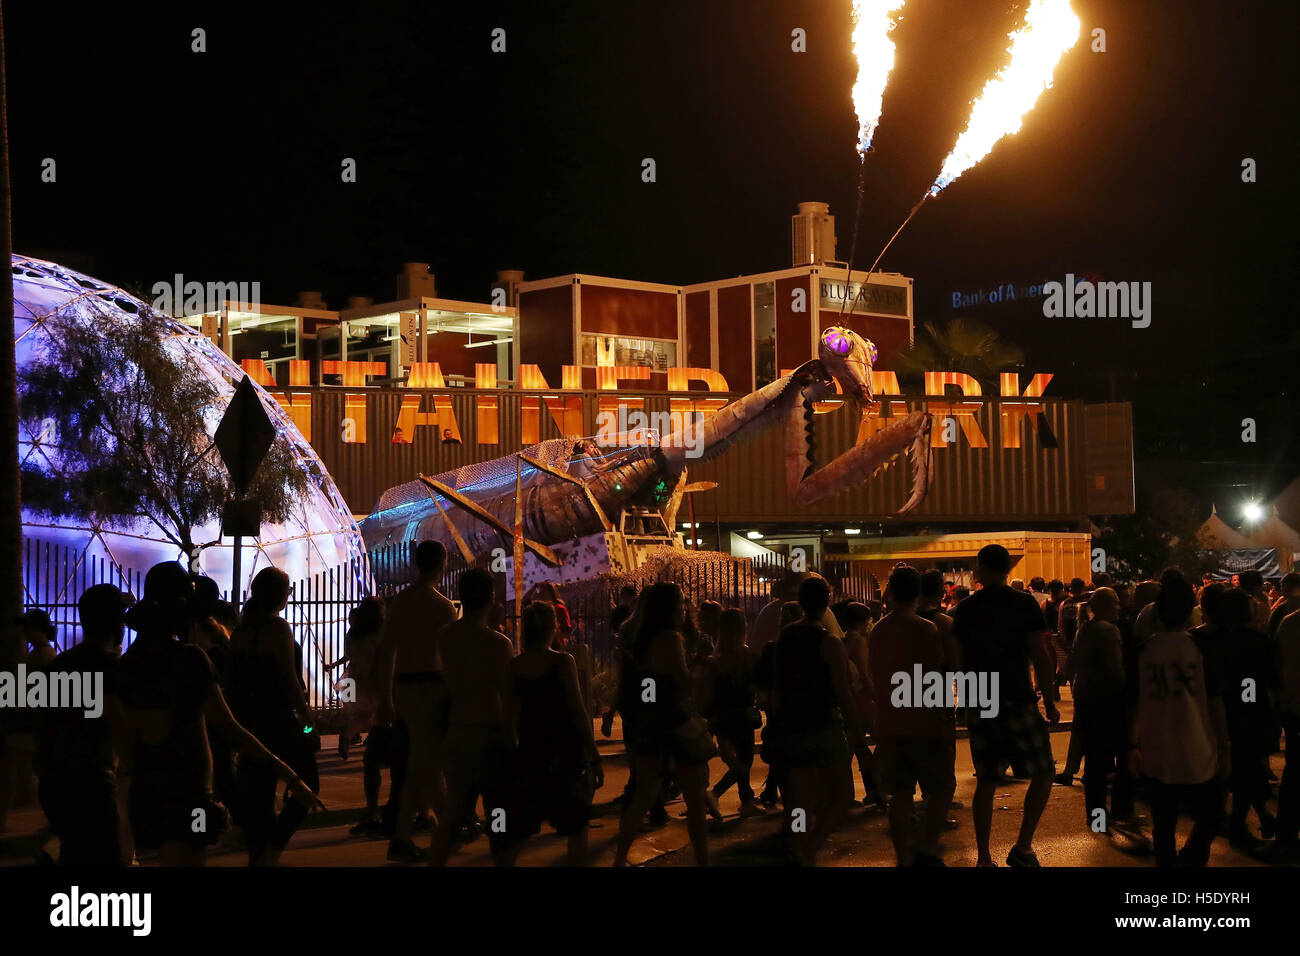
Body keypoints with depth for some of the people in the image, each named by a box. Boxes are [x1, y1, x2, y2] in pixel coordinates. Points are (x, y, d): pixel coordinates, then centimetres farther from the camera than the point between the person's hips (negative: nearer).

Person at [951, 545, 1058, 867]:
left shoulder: (965, 609, 4)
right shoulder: (1025, 605, -4)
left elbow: (957, 659, 7)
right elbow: (1039, 656, -8)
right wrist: (1049, 702, -1)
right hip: (1016, 701, -4)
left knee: (986, 781, 10)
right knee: (1043, 774, 8)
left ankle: (984, 857, 10)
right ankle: (1022, 847, -1)